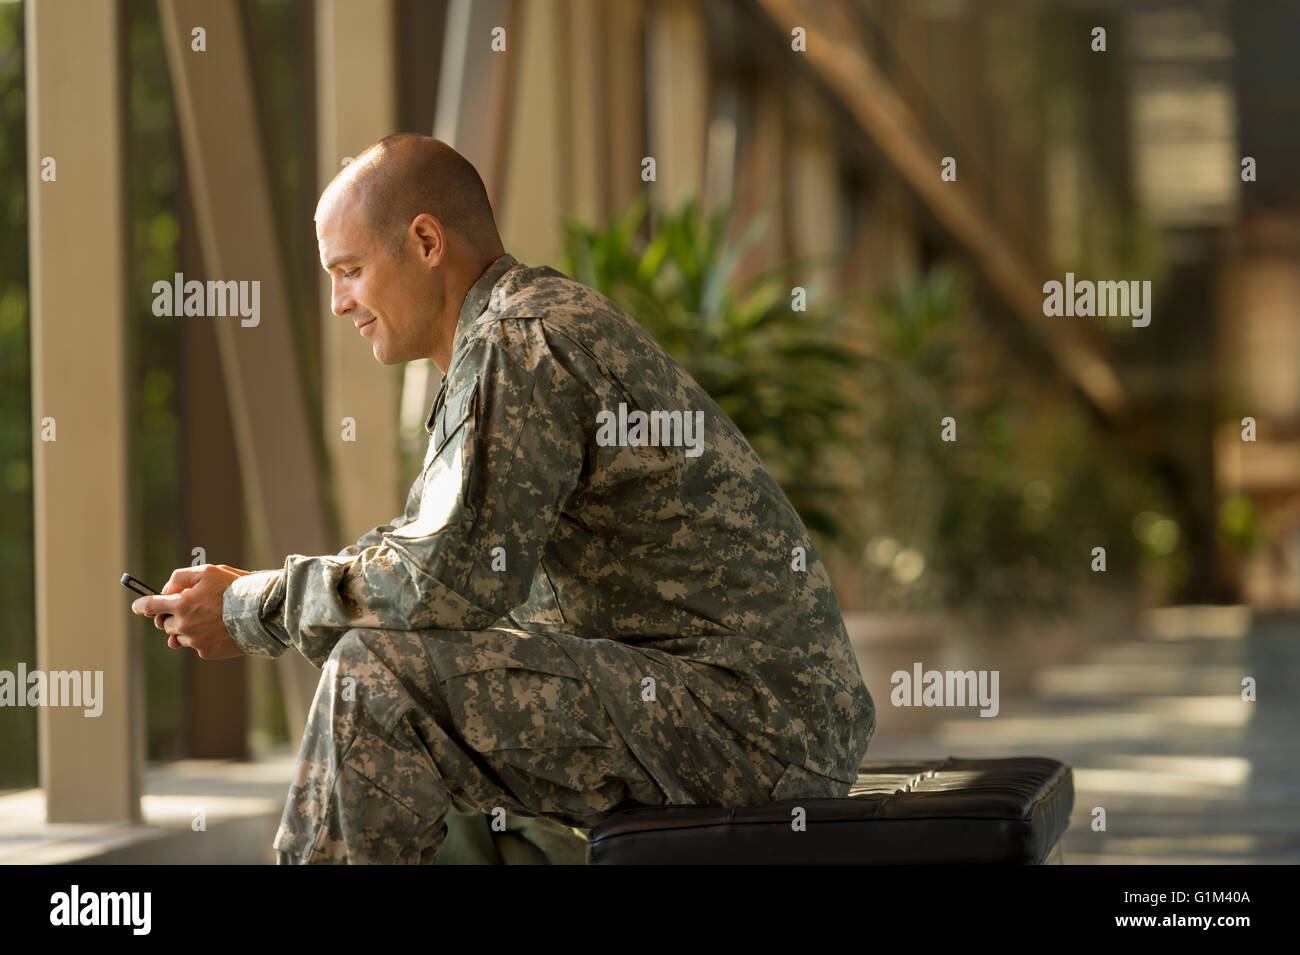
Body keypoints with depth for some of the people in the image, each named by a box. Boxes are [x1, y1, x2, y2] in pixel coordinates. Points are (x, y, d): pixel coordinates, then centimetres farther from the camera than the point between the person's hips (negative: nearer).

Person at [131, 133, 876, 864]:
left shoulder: (520, 343, -13)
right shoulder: (544, 321, 18)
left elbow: (449, 584, -20)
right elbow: (432, 553, 23)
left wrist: (253, 612, -7)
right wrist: (255, 588, 12)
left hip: (748, 718, -11)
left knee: (379, 677, -16)